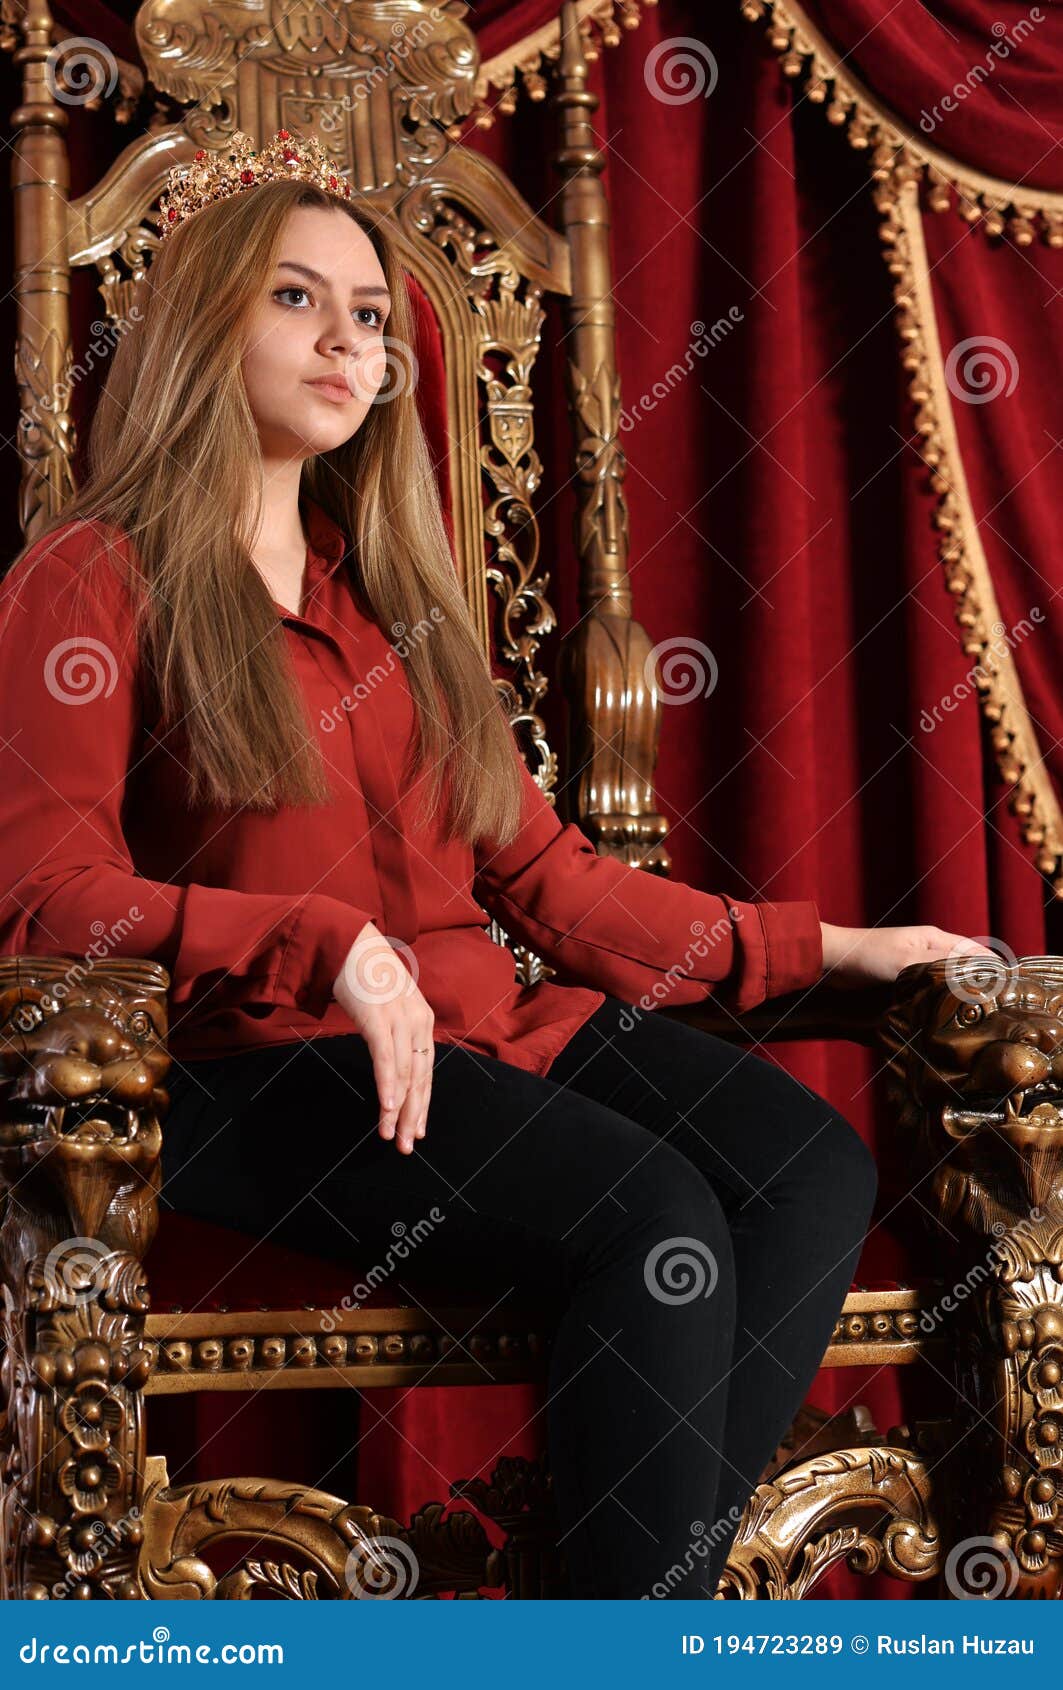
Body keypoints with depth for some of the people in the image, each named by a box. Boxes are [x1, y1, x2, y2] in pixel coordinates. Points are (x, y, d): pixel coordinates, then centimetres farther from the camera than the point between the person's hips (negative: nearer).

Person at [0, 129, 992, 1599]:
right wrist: (329, 947, -21)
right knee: (656, 1217, -30)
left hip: (492, 1019, 7)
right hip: (266, 1066, -6)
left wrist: (820, 949, 14)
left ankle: (664, 1562, -24)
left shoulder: (387, 589, 23)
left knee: (817, 1166, -20)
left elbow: (540, 870, 20)